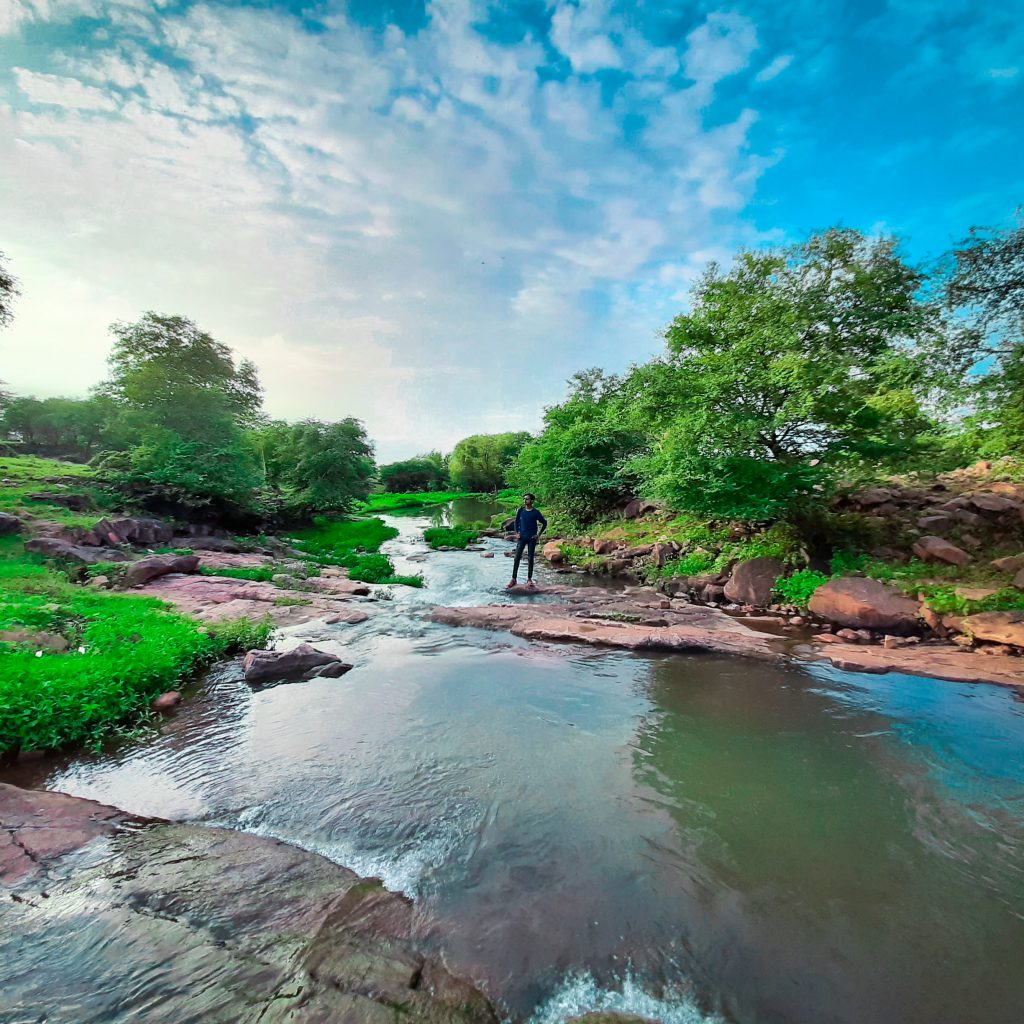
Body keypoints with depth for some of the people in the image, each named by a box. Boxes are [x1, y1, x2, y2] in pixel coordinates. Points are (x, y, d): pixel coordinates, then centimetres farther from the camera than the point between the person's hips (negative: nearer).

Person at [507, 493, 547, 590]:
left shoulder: (536, 512, -6)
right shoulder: (520, 511, 0)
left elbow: (544, 523, 2)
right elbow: (516, 522, 13)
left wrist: (538, 534, -2)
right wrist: (517, 532, 3)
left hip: (532, 539, -2)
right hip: (522, 538, 2)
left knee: (530, 559, 3)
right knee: (517, 558, -2)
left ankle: (529, 579, 14)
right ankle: (514, 579, 5)